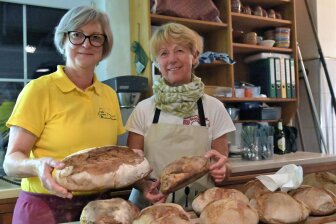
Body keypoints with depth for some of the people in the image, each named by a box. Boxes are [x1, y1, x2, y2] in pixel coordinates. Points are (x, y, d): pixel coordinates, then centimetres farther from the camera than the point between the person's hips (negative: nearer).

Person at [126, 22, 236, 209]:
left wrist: (220, 169, -13)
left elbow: (223, 170, 8)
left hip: (199, 206, 2)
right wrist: (145, 185, -17)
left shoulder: (214, 108, 2)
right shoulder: (144, 109, 0)